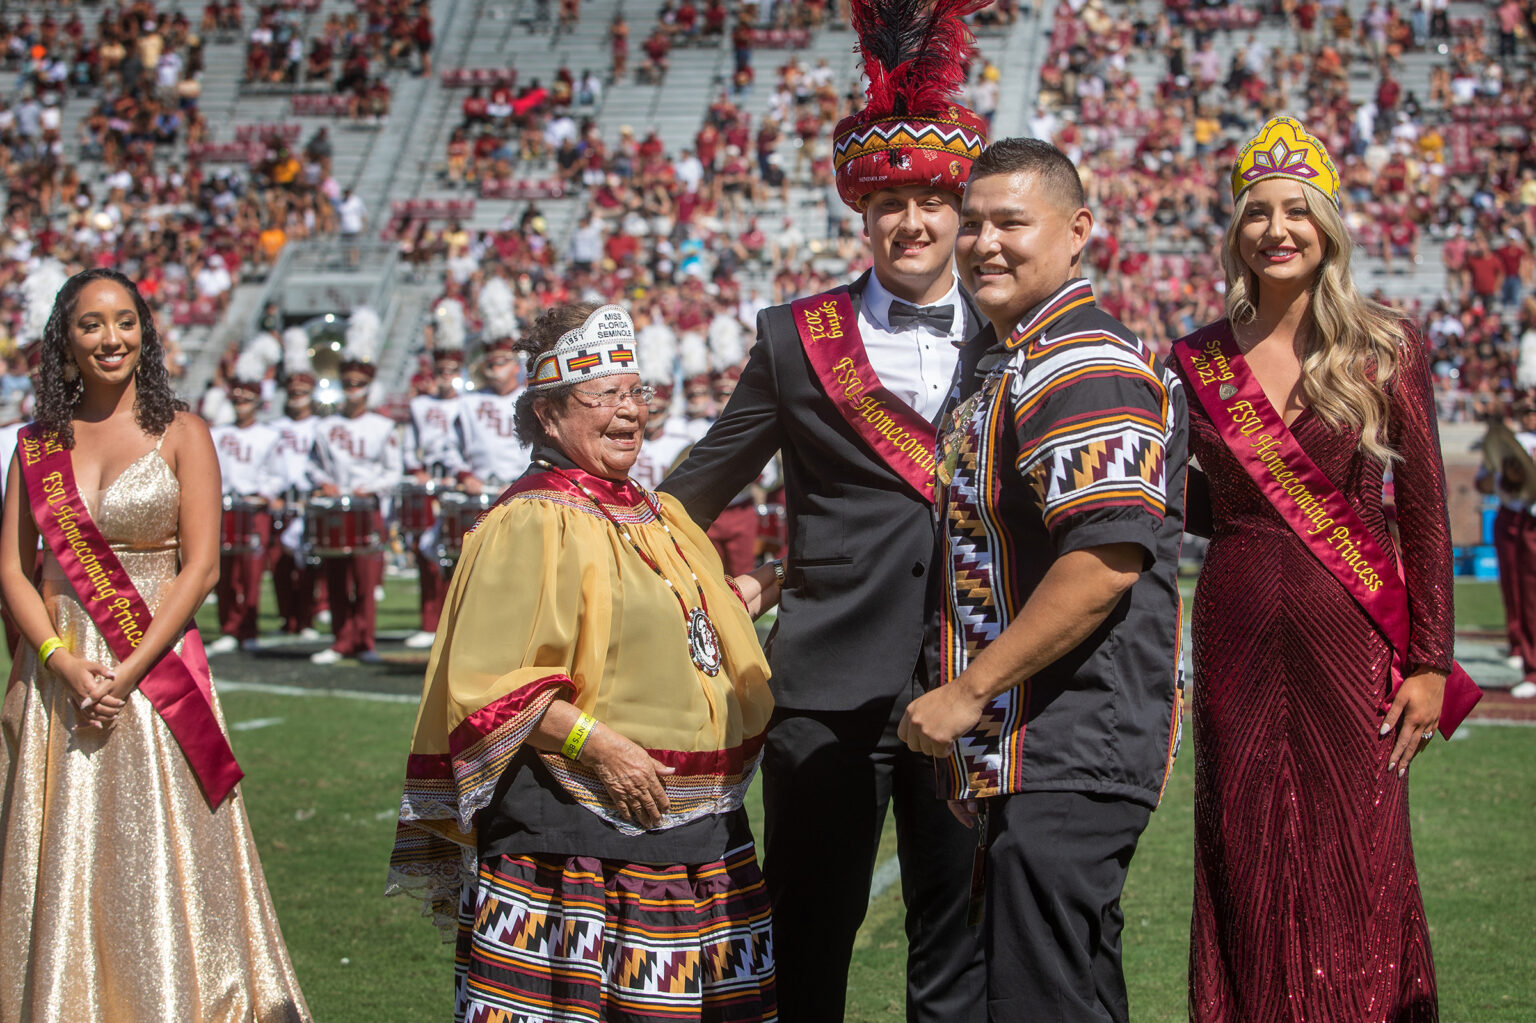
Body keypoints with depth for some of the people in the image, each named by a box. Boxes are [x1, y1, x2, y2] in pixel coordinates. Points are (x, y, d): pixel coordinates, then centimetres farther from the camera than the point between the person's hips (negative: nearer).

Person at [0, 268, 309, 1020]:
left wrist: (128, 671, -14)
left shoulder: (179, 434, 0)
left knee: (159, 864, -3)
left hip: (152, 672, -3)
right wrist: (65, 662, -11)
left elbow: (200, 567, -6)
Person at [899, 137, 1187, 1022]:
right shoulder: (994, 361, 18)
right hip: (1026, 754, 11)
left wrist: (967, 693, -20)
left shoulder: (1085, 366, -15)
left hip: (1071, 752, -11)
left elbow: (1105, 563, -24)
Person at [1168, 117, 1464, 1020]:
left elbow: (1425, 514, -1)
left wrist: (1431, 663, -4)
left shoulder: (1386, 350, -1)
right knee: (1248, 866, 5)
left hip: (1355, 640, -2)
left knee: (1356, 865, 1)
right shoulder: (1200, 361, 5)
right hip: (1240, 641, 2)